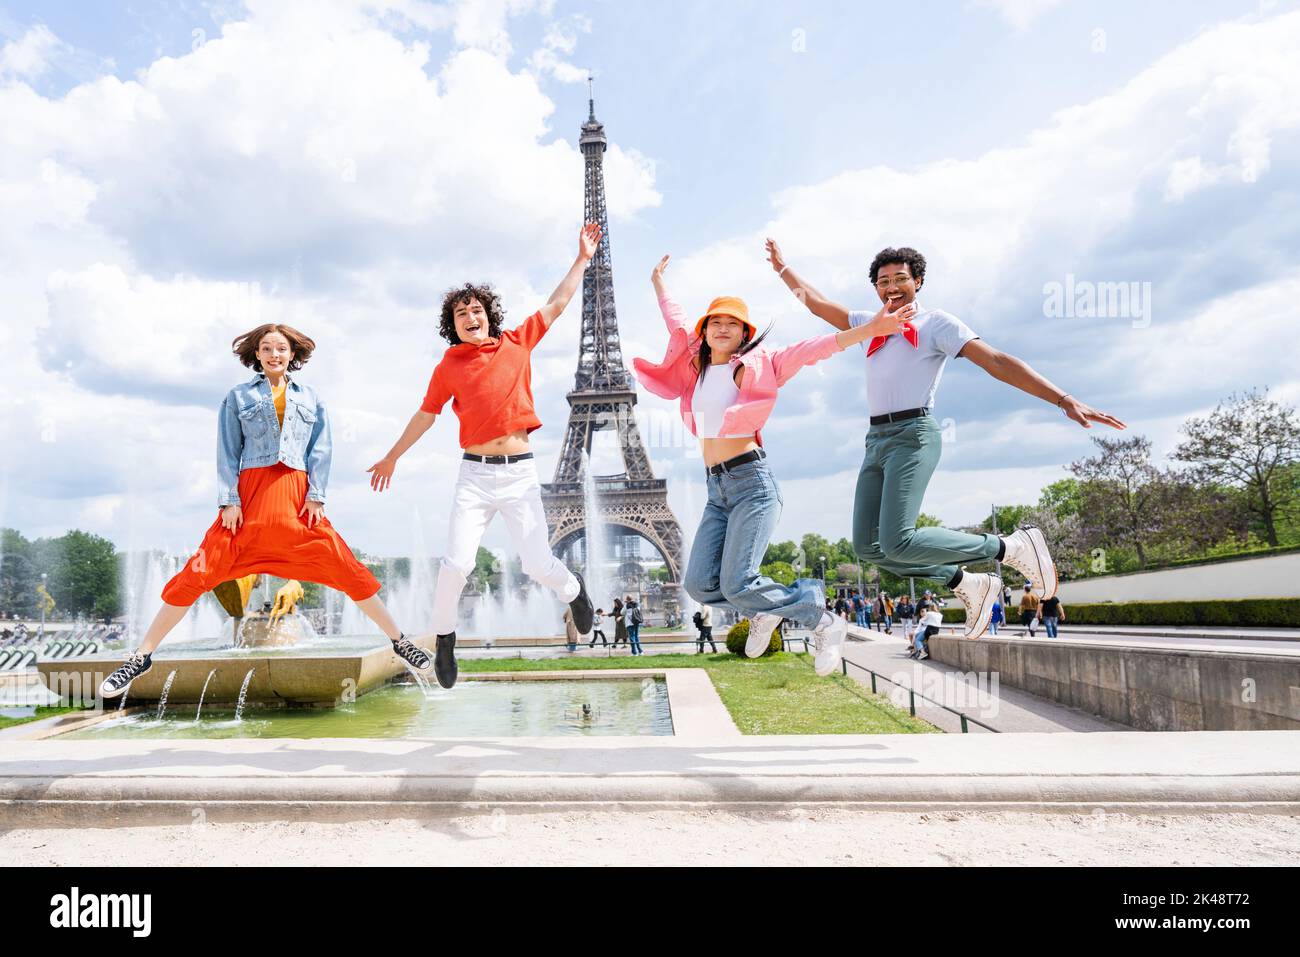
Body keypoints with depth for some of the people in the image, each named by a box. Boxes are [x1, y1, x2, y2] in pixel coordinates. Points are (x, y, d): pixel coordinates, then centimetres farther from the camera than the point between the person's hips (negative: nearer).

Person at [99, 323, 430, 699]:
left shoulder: (310, 397, 15)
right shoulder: (238, 396, 11)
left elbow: (320, 450, 9)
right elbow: (228, 452, 6)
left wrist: (316, 495, -2)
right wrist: (228, 500, -5)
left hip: (297, 496, 1)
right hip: (249, 497, -1)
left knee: (347, 569, -3)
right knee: (199, 573, -4)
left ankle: (399, 640, 8)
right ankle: (141, 657, 7)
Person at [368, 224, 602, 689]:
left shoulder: (517, 343, 7)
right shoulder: (448, 367, 6)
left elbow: (558, 302, 13)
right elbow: (425, 414, 17)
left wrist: (582, 258, 16)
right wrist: (392, 456, 23)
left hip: (520, 472, 0)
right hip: (475, 475, 0)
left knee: (538, 565, -3)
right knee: (457, 563, -10)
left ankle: (572, 590, 33)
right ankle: (444, 637, 15)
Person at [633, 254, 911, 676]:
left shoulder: (756, 364, -1)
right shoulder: (698, 366, 14)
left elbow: (813, 349, -11)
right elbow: (677, 325, 30)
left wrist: (871, 328, -21)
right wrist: (658, 282, 44)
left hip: (751, 483, -6)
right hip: (716, 489, 6)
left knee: (736, 584, -16)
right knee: (700, 584, -4)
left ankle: (824, 623, 6)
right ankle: (762, 611, 25)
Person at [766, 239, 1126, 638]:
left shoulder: (936, 323, -1)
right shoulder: (870, 326, 18)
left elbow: (997, 362, -10)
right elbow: (815, 302, 30)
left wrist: (1064, 400, -18)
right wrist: (781, 267, 32)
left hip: (912, 434, -7)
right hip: (876, 440, 7)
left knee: (897, 543, -22)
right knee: (867, 546, 2)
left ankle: (1011, 547, -4)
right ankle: (968, 584, 16)